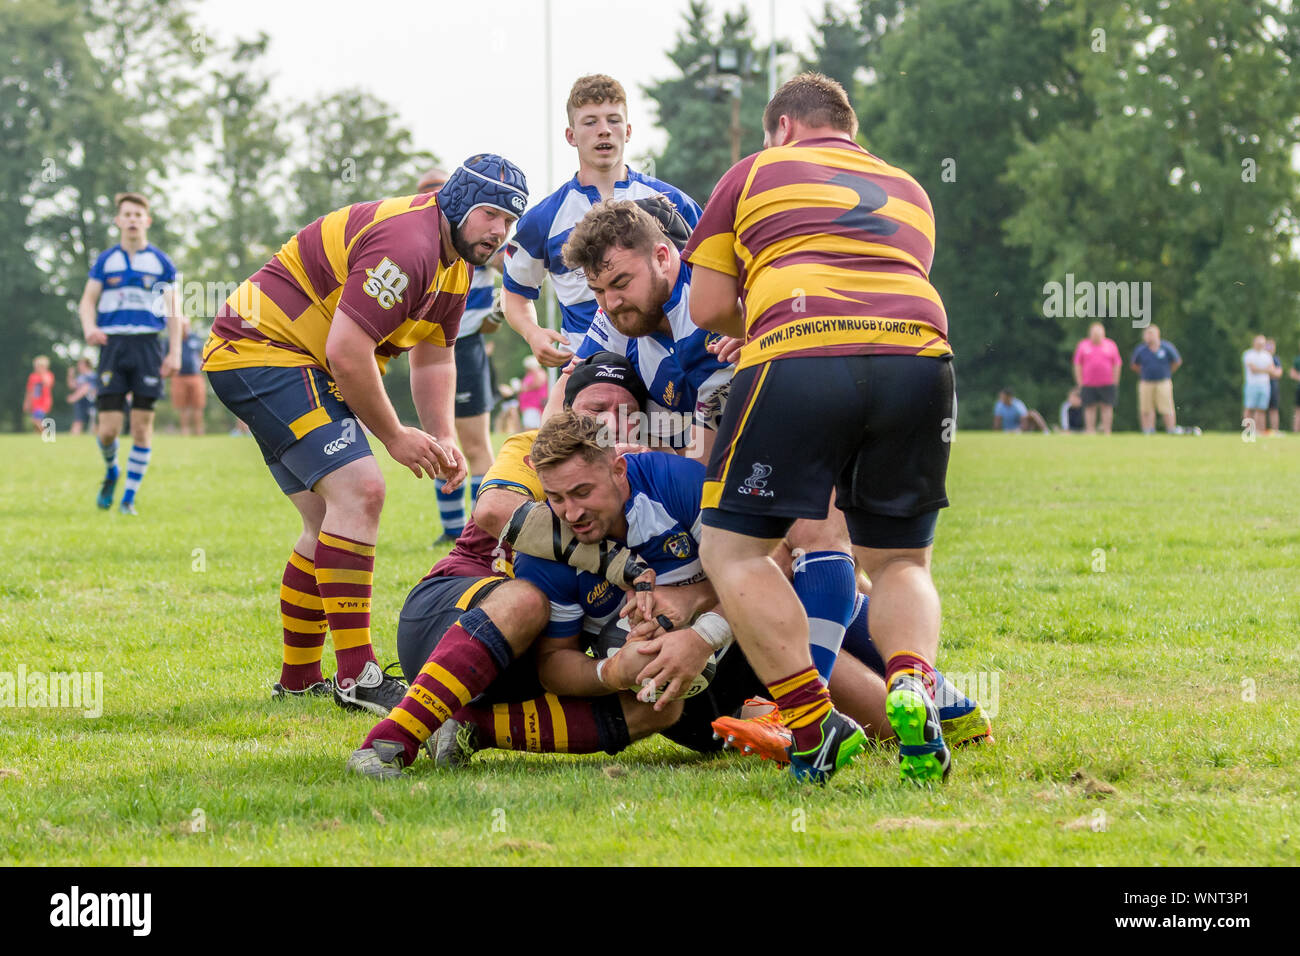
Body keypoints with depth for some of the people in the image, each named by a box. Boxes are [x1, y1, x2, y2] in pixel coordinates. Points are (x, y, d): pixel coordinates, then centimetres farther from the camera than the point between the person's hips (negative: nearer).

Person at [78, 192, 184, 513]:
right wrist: (89, 328, -15)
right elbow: (88, 301, 7)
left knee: (142, 424, -4)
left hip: (148, 345, 0)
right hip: (113, 343, 0)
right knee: (109, 428, -7)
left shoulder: (160, 262, 7)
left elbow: (174, 310, 7)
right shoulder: (106, 261, 9)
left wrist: (174, 352, -3)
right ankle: (111, 471, 26)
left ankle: (130, 497, 6)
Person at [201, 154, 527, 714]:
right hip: (262, 348, -11)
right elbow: (346, 353, -27)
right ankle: (356, 678, -23)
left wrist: (442, 438, 3)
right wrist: (394, 436, -15)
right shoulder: (405, 243, -24)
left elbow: (433, 358, 19)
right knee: (359, 490, -21)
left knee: (331, 519, 13)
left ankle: (299, 678, 22)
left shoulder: (455, 265, 10)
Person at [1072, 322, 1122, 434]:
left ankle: (1107, 432, 2)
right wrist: (1080, 383, -1)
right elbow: (1078, 366, 6)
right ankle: (1090, 432, 2)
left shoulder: (1111, 345, 8)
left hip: (1107, 384, 0)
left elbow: (1117, 365, 7)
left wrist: (1115, 383, 1)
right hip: (1089, 385, 0)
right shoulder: (1082, 346, 7)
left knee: (1107, 407, -2)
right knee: (1090, 408, -1)